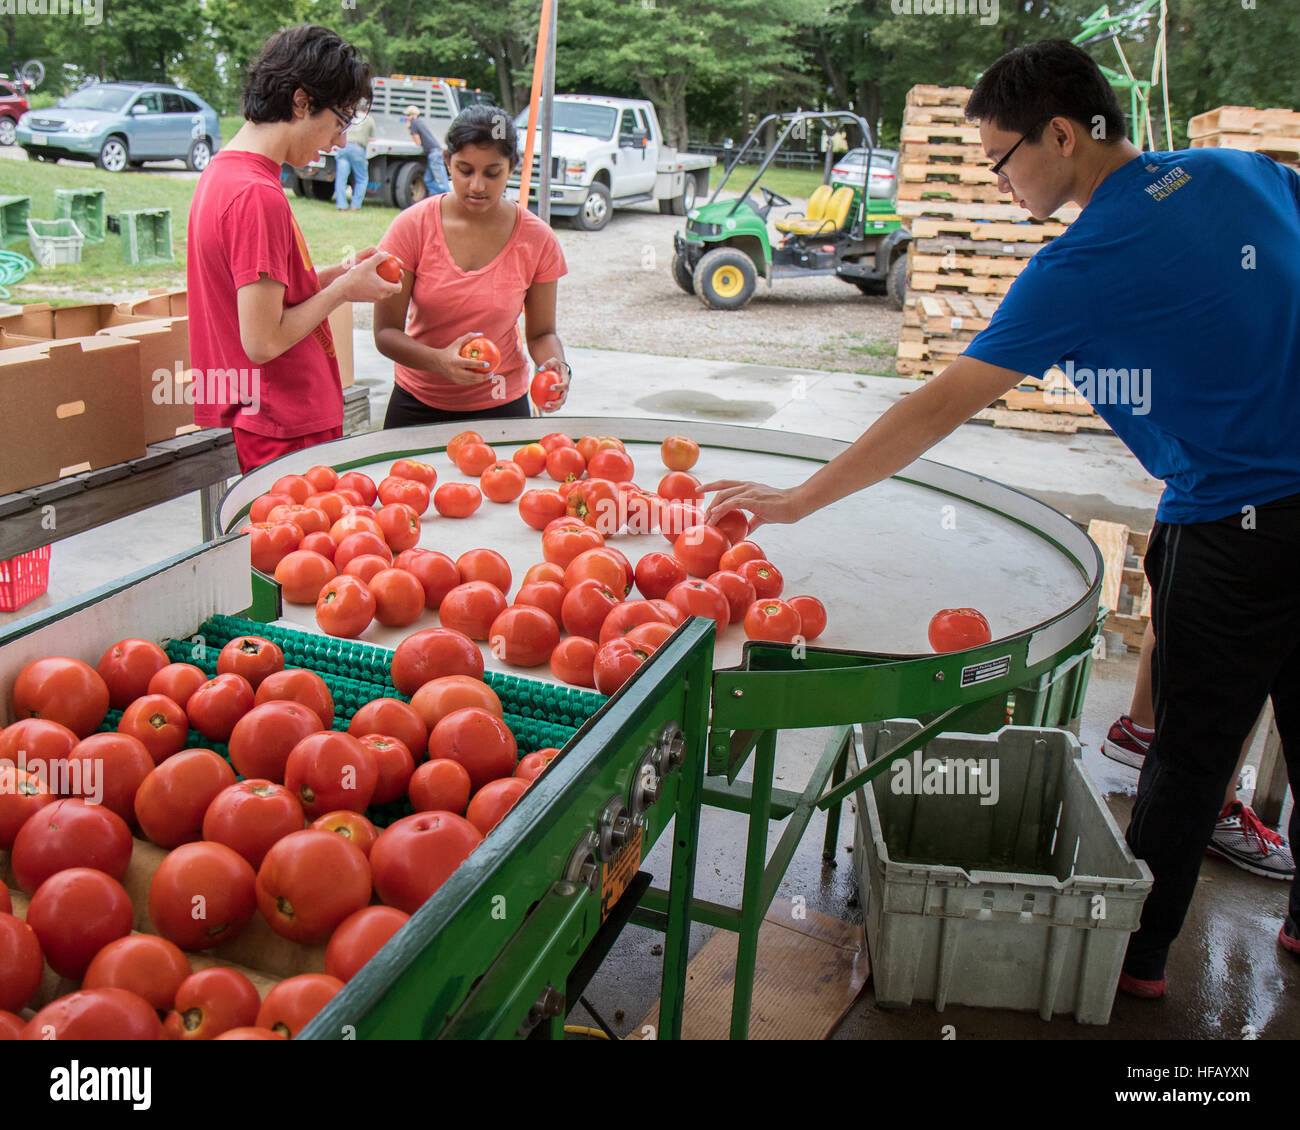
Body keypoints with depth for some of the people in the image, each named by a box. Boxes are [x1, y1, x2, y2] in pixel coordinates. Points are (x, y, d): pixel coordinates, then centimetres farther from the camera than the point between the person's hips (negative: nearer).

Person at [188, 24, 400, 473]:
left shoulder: (221, 171, 10)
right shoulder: (258, 195, -21)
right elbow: (263, 342, -22)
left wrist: (335, 273, 8)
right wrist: (343, 288, -11)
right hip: (286, 431, -10)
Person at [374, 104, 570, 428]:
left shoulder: (537, 240, -8)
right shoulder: (412, 226, -11)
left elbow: (542, 332, 2)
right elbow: (385, 332, -12)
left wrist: (556, 366, -22)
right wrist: (439, 360, -32)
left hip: (500, 405, 0)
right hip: (418, 403, 0)